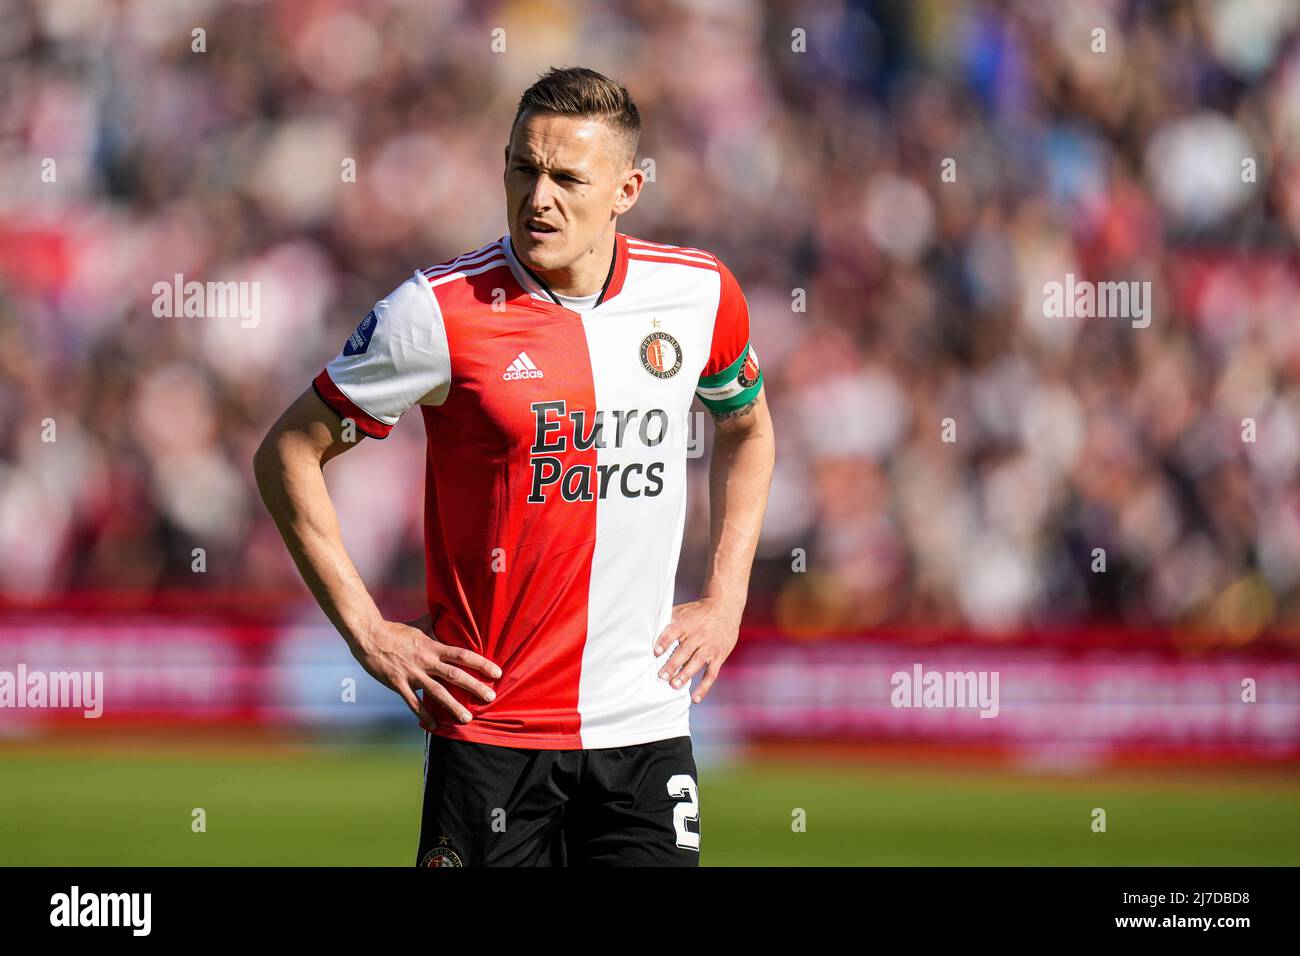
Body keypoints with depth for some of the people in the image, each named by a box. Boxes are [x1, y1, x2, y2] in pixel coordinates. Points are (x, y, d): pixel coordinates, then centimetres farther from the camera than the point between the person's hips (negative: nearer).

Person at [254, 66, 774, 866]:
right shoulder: (438, 313, -10)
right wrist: (369, 634, -6)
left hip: (647, 725, 3)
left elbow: (748, 427, 23)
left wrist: (725, 600, 13)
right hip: (489, 729, -3)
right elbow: (289, 455, -2)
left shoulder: (699, 293, 2)